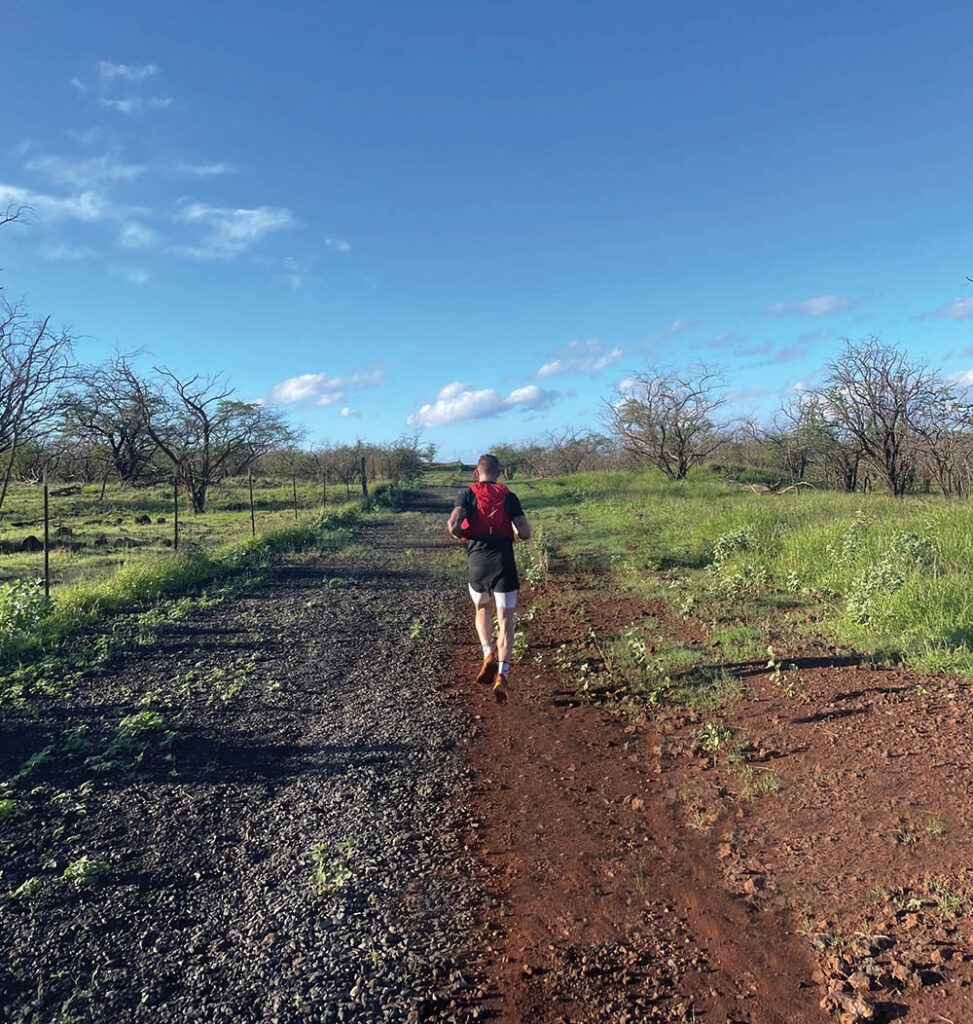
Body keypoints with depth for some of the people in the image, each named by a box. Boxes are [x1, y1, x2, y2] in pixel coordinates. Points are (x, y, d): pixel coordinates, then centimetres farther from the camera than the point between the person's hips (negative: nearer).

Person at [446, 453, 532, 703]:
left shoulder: (467, 493, 4)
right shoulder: (509, 496, 8)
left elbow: (453, 524, -12)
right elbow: (525, 532, -1)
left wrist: (458, 534, 9)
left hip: (477, 563, 0)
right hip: (503, 563, 0)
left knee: (482, 610, 25)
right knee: (505, 620, 4)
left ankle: (488, 655, 9)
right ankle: (502, 672, -11)